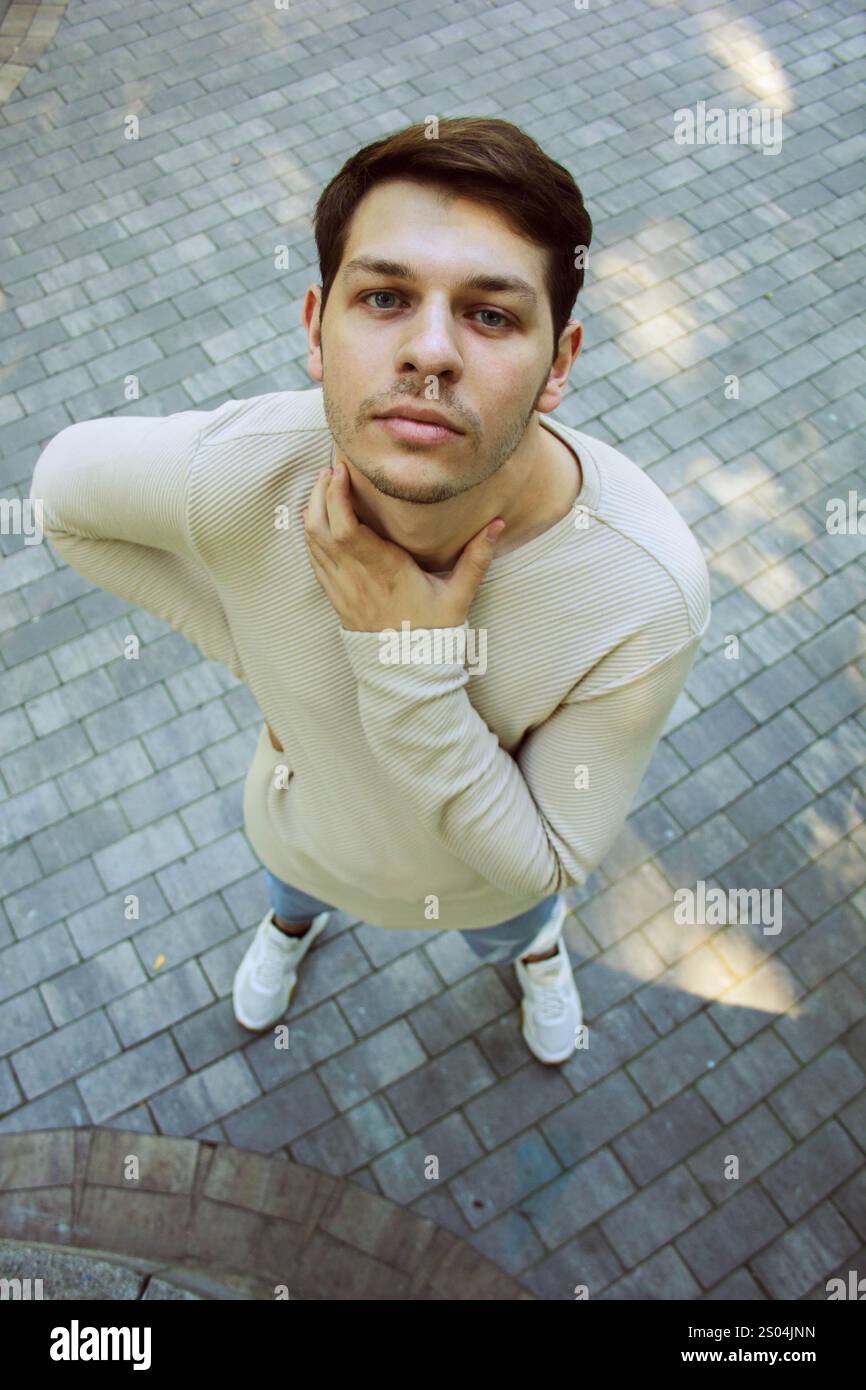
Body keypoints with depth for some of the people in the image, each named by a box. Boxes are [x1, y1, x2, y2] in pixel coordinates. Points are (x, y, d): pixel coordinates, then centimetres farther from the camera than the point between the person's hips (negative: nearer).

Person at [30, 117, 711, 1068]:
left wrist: (407, 667, -42)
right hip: (307, 825, 2)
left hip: (490, 867, 0)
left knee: (511, 928, 37)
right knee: (294, 888, 38)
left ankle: (536, 948, 78)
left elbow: (543, 859, -28)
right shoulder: (233, 471, -38)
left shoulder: (649, 590, -40)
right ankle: (295, 919, 79)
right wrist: (234, 638, -19)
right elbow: (62, 484, -13)